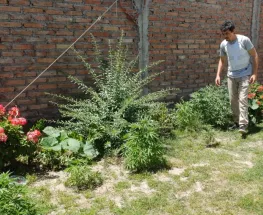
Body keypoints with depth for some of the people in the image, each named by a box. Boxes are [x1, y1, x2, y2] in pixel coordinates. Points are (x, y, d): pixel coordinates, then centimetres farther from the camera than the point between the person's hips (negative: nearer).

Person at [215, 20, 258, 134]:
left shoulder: (244, 40, -16)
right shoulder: (223, 44, -3)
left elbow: (254, 55, -9)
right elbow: (222, 60, 11)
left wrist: (254, 73, -14)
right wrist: (218, 75, 1)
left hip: (245, 75, -5)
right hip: (231, 75, 5)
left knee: (242, 99, -14)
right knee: (233, 100, 8)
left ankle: (243, 125, -15)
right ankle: (236, 122, 21)